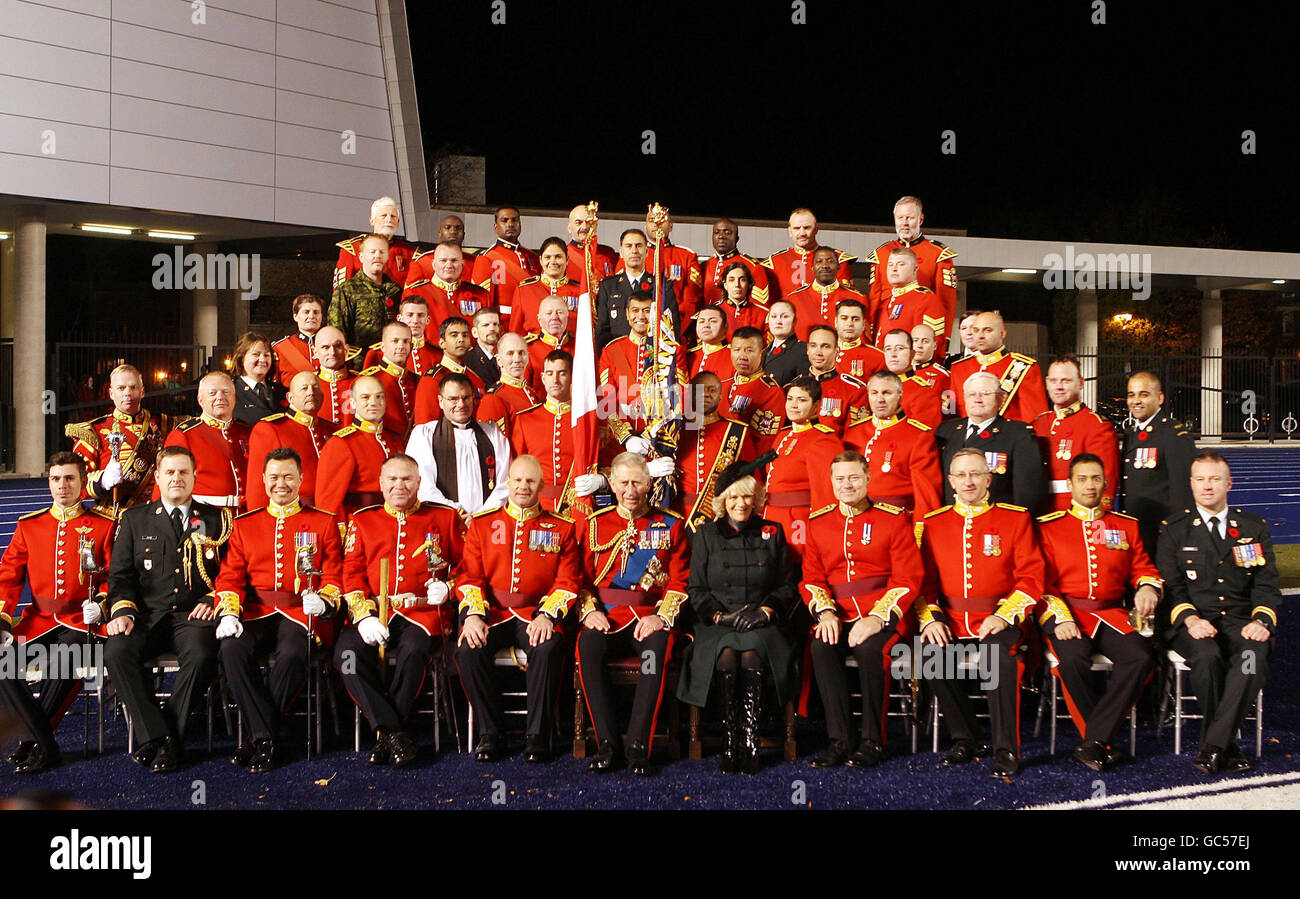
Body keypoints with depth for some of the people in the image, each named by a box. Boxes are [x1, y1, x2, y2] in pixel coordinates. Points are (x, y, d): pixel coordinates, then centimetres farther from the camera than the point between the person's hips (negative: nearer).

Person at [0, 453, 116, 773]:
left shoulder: (104, 525, 5)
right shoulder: (29, 525, 12)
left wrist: (100, 604, -16)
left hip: (81, 620, -3)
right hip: (39, 620, 3)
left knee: (63, 659, -33)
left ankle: (32, 742, -15)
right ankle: (46, 745, -19)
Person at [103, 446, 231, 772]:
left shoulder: (218, 519, 13)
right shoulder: (134, 519, 15)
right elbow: (120, 574, 10)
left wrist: (214, 601, -6)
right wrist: (123, 611, -8)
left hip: (194, 614, -1)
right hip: (147, 615, 2)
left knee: (201, 656, -35)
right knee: (116, 651, -30)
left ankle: (171, 738, -22)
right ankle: (155, 736, -25)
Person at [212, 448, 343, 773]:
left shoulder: (323, 523, 11)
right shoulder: (244, 525, 17)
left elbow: (334, 577, 8)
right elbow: (230, 576, 11)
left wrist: (322, 601, -15)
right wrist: (229, 612, -9)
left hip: (301, 612, -2)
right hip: (256, 612, 2)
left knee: (292, 655, -35)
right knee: (232, 648, -31)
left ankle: (258, 736, -18)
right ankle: (265, 735, -23)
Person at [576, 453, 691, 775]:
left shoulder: (671, 525, 9)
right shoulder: (593, 524, 13)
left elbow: (679, 582, 5)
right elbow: (582, 577, 11)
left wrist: (661, 617, -11)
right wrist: (590, 611, -7)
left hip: (650, 618, -1)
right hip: (605, 618, 1)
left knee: (658, 647, -36)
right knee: (588, 645, -33)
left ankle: (638, 746, -29)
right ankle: (607, 744, -24)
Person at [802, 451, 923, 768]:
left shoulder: (894, 519, 0)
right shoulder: (819, 522, 12)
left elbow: (908, 579, -5)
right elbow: (811, 578, 11)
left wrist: (877, 619, -19)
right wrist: (824, 613, -10)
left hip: (881, 614, -3)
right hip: (838, 614, 3)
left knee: (870, 649, -33)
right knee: (821, 647, -28)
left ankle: (873, 742, -16)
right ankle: (839, 740, -18)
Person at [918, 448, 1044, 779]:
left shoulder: (1016, 519, 5)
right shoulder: (933, 523, 12)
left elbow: (1031, 578, -1)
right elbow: (925, 580, 10)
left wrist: (1003, 616, -15)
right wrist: (930, 619, -8)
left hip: (998, 620, -2)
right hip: (951, 622, 3)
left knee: (999, 656, -35)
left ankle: (1006, 750, -21)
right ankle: (965, 739, -7)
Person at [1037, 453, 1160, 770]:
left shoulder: (1126, 526, 16)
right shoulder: (1049, 527, 7)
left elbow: (1144, 568, 18)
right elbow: (1041, 581, 1)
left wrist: (1148, 588, -6)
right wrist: (1059, 618, -15)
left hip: (1112, 615, 3)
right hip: (1066, 615, -3)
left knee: (1140, 656, -28)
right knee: (1072, 659, -35)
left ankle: (1095, 741, -25)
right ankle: (1102, 744, -16)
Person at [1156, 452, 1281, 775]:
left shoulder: (1254, 527, 14)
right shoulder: (1174, 529, 9)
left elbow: (1267, 585, 8)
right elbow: (1170, 586, 1)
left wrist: (1261, 620, -12)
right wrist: (1190, 618, -18)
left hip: (1240, 621, 1)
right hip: (1193, 623, -1)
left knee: (1255, 652, -34)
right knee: (1207, 656, -36)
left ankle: (1213, 745, -32)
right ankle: (1228, 745, -18)